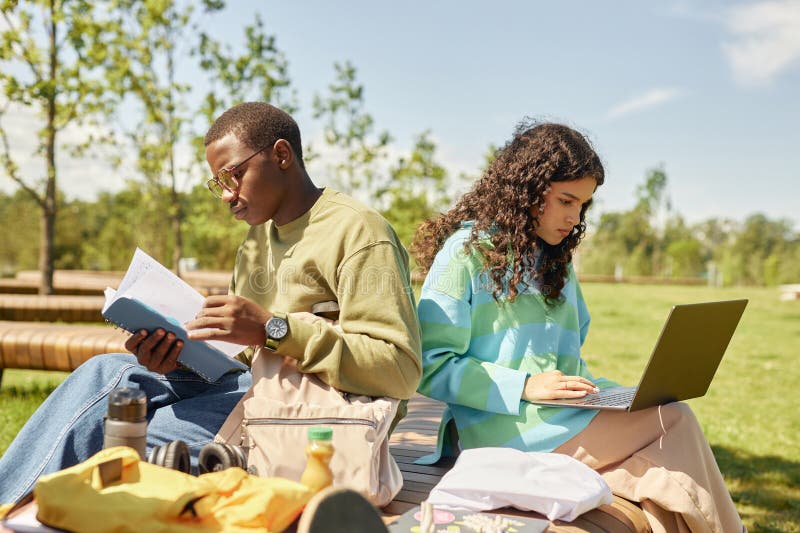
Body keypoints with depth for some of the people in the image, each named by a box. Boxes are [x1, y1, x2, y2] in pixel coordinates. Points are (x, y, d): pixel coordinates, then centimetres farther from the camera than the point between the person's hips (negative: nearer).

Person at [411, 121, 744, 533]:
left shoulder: (556, 263, 19)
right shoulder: (467, 251, -3)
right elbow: (431, 366, -9)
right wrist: (525, 386, -17)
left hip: (559, 418, 6)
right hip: (502, 429, -6)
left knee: (667, 485, -22)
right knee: (673, 421, -16)